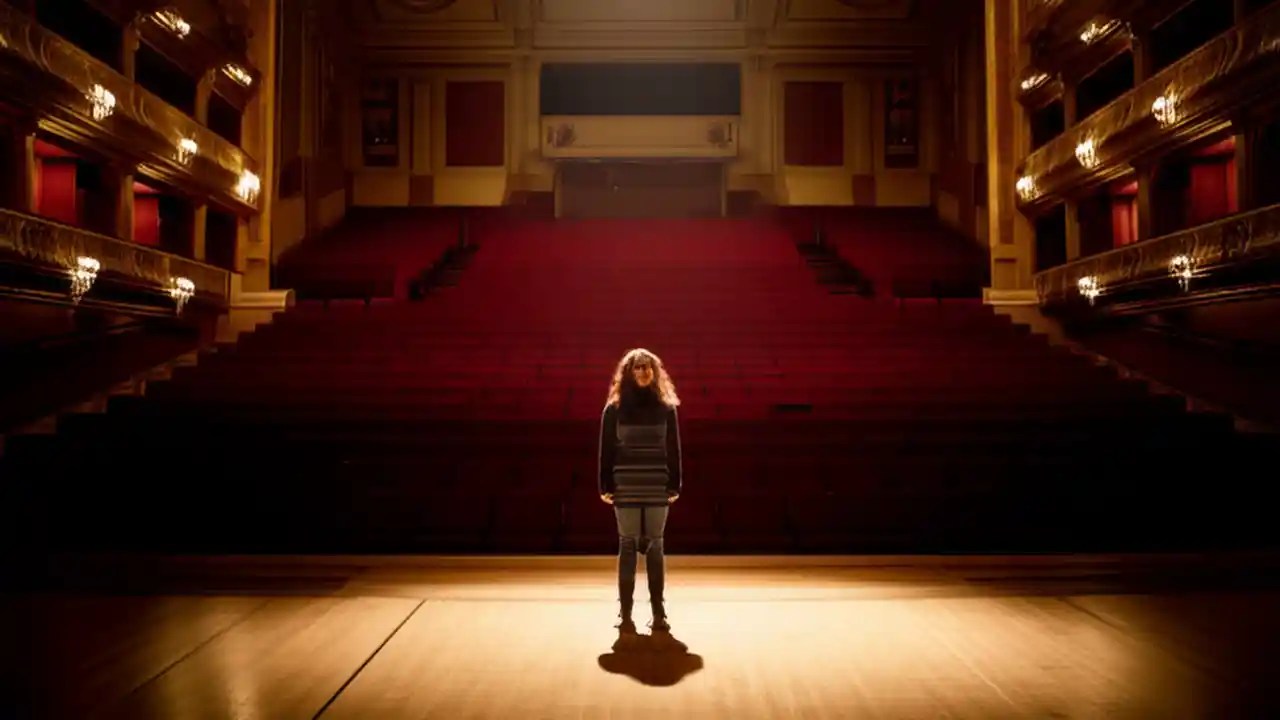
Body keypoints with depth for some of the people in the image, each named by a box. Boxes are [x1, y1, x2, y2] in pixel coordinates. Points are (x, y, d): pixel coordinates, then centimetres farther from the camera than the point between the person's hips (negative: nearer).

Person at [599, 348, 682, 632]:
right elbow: (606, 448, 1)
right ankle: (625, 613, 8)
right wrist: (606, 485, -3)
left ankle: (658, 612, 12)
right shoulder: (614, 408, 1)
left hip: (657, 487, 1)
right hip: (626, 487, -1)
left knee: (655, 547, 6)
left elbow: (673, 449, 5)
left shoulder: (666, 407, 4)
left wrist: (674, 485, 2)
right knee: (628, 546, 3)